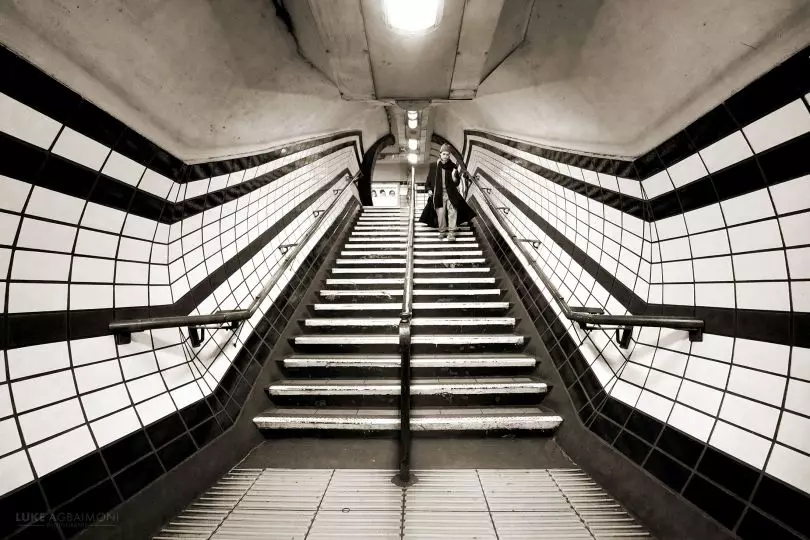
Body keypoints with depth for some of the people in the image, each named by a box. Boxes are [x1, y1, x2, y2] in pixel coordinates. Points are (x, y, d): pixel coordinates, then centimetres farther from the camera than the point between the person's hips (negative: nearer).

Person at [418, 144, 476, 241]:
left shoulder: (452, 166, -1)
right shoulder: (433, 166, 1)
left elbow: (456, 183, -2)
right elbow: (429, 179, 12)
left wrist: (455, 176, -22)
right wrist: (428, 189, 0)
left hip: (450, 193, 0)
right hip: (438, 194, 0)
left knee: (453, 211, -10)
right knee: (440, 213, 0)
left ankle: (451, 232, -5)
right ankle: (442, 231, 17)